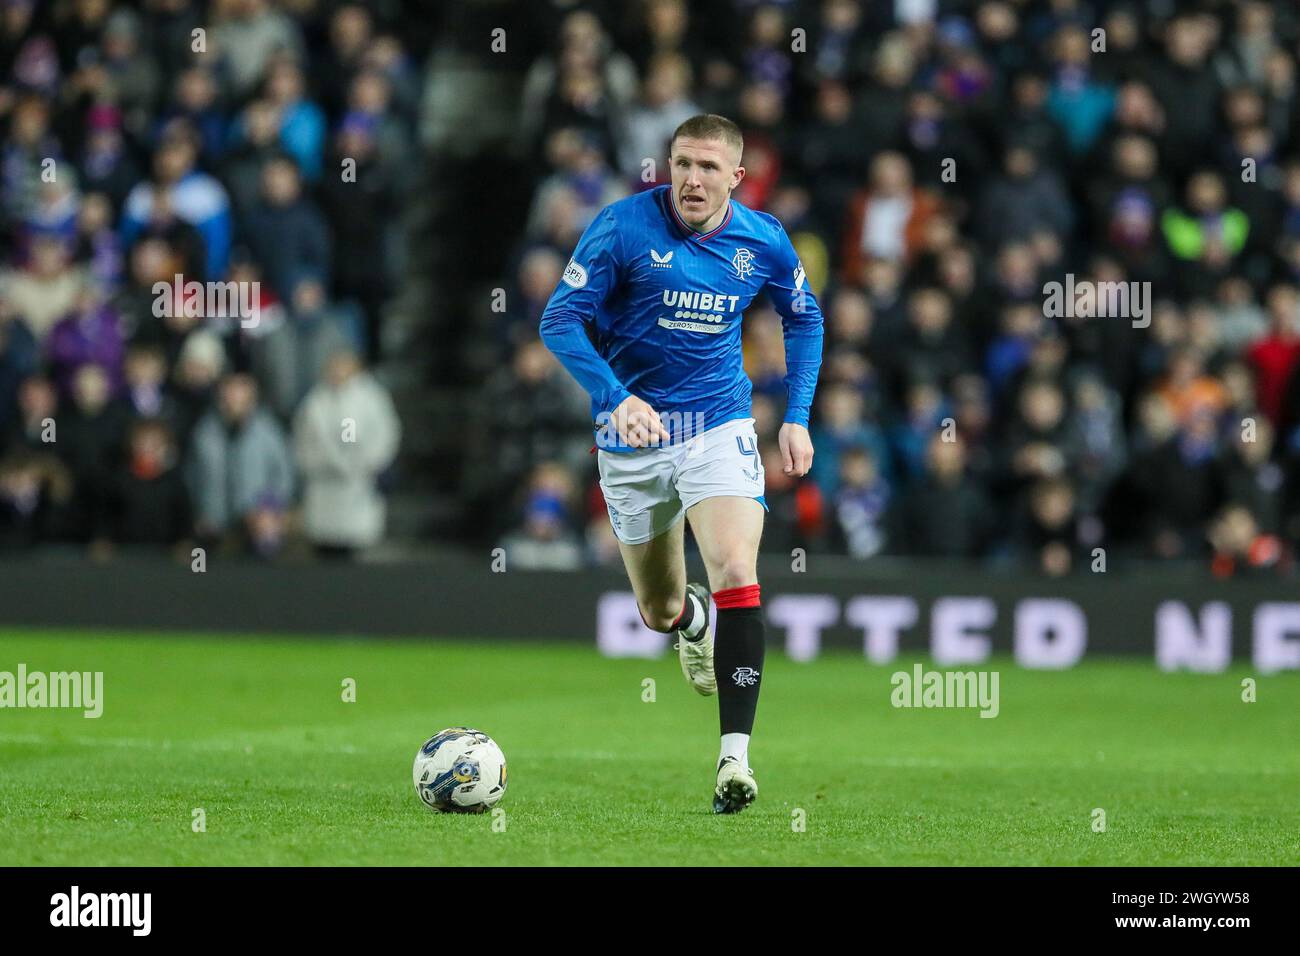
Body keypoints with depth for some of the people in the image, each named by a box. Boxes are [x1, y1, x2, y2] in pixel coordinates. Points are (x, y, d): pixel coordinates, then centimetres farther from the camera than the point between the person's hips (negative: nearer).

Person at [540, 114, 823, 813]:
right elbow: (560, 320, -12)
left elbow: (803, 318, 16)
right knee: (659, 611, 12)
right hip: (633, 439, 0)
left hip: (719, 428, 0)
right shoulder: (624, 226, -13)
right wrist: (616, 398, -26)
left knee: (735, 574, -22)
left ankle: (735, 756, -23)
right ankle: (694, 622, 53)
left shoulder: (763, 242, -4)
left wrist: (797, 416, 7)